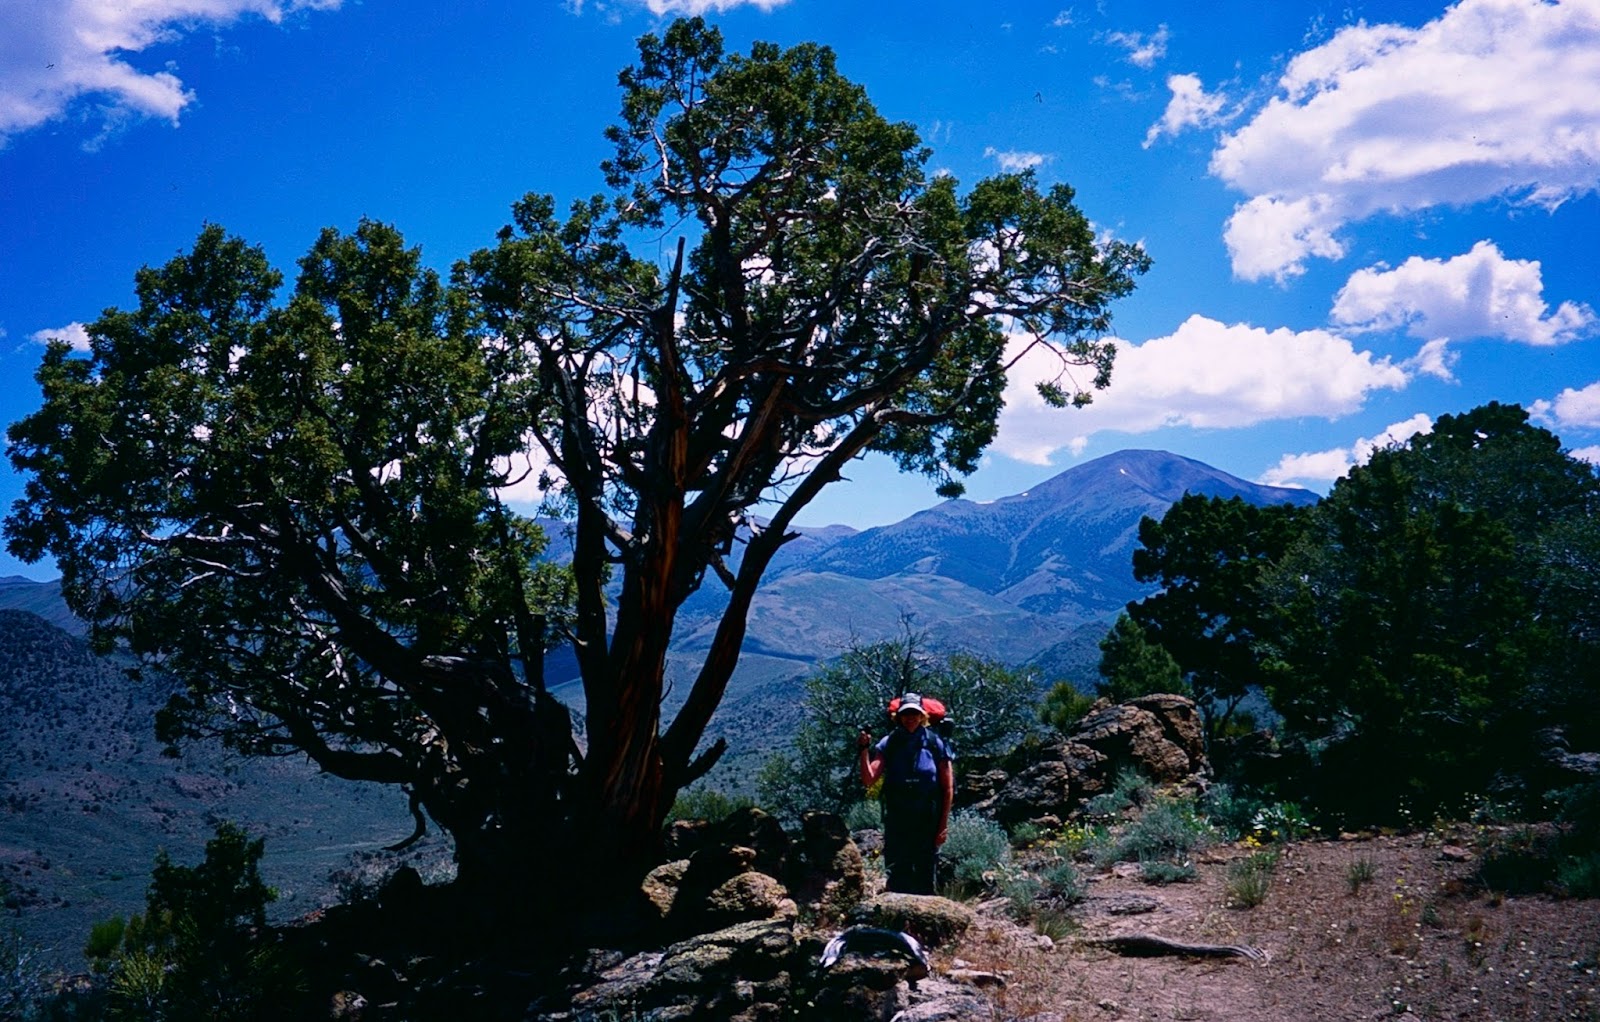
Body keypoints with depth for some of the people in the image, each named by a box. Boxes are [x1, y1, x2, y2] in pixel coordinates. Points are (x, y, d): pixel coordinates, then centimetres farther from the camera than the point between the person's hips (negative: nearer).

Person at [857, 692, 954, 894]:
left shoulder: (935, 744, -2)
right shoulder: (888, 744, 0)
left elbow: (948, 788, 0)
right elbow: (869, 779, -8)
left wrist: (944, 824, -4)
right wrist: (864, 750, -21)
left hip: (928, 822, 0)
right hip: (896, 822, 0)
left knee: (926, 873, 7)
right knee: (897, 874, 1)